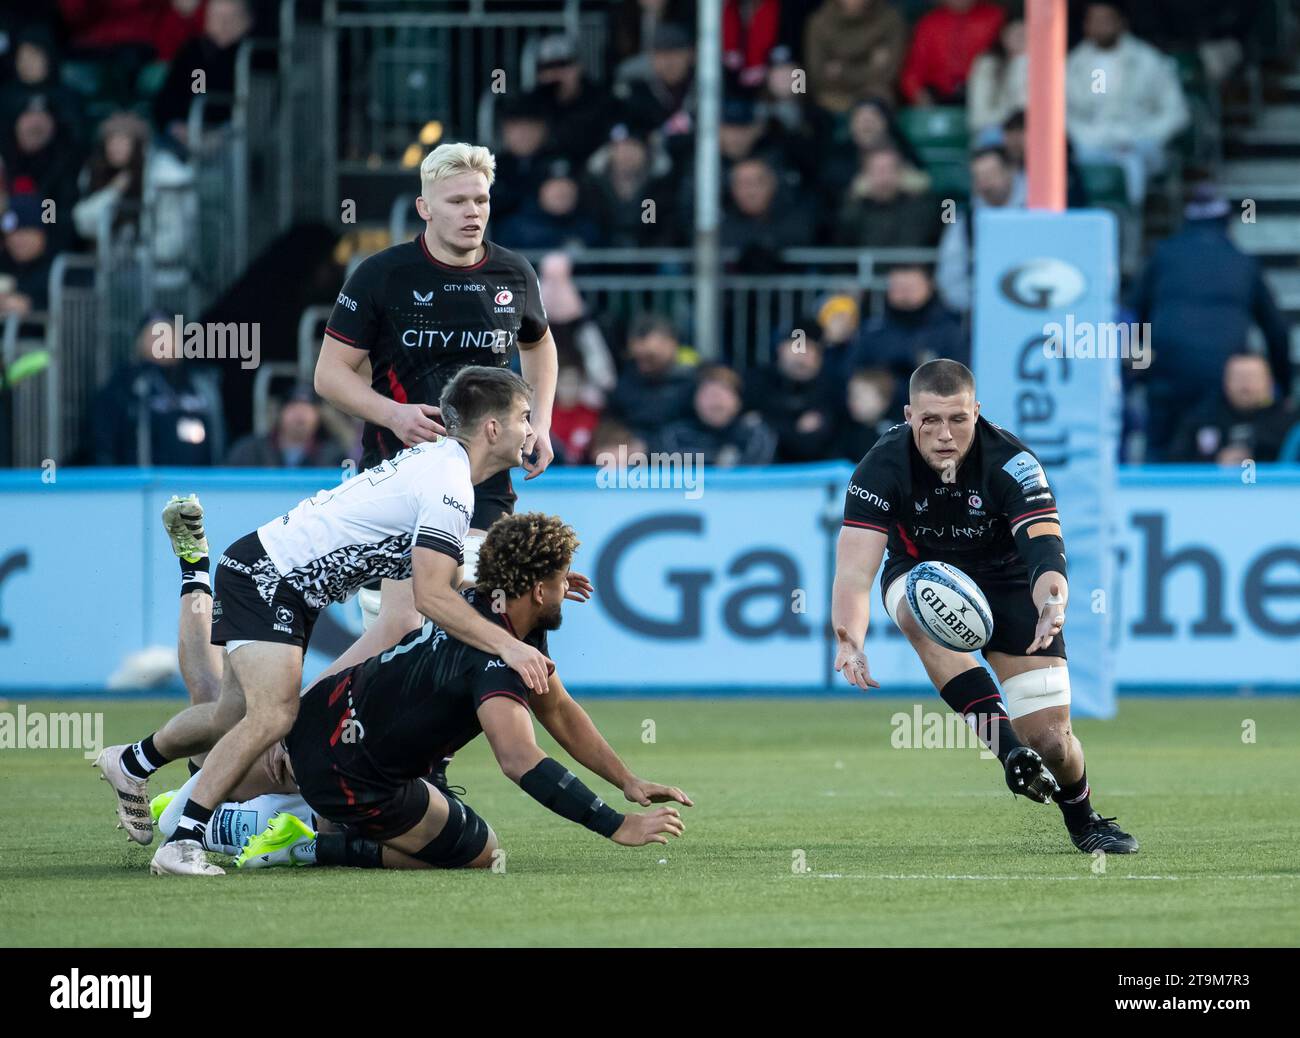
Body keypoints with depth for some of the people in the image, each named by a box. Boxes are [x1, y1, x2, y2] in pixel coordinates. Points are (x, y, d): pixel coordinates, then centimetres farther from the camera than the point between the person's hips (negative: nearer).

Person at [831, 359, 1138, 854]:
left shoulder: (1011, 463, -27)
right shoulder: (882, 468, -24)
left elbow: (1044, 550, -37)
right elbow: (855, 566, -32)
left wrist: (1052, 604, -60)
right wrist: (850, 640, -52)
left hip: (1006, 581, -1)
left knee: (1051, 739, -9)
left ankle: (1082, 819, 25)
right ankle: (1008, 749, -41)